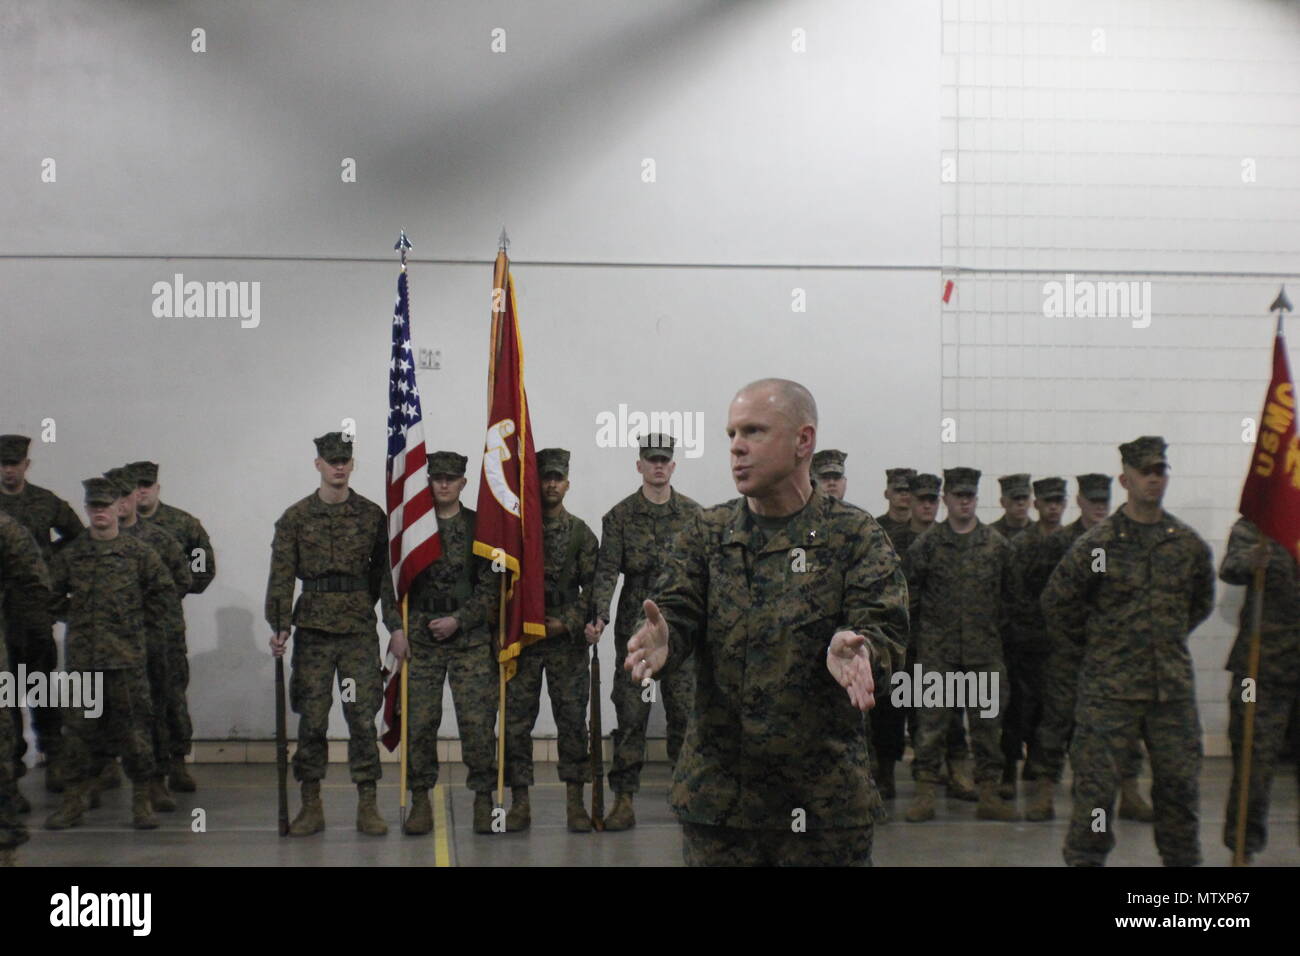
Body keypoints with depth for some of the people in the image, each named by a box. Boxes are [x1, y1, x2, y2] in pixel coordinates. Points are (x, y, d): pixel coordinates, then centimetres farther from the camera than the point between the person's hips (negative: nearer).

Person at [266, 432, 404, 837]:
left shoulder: (372, 515, 6)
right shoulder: (295, 517, 3)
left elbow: (385, 572, 6)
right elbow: (281, 576, -1)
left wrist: (395, 626, 1)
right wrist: (279, 626, -11)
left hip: (359, 629, 0)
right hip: (313, 629, 0)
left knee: (363, 717, 0)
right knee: (312, 719, 4)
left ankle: (367, 806, 7)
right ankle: (311, 806, 14)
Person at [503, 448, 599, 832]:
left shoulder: (581, 533, 6)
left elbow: (592, 587, 3)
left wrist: (567, 623, -8)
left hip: (567, 638, 0)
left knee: (573, 720, 1)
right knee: (516, 721, -1)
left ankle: (575, 802, 7)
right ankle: (520, 803, 6)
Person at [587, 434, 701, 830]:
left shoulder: (693, 514, 6)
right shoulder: (619, 516, 2)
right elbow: (607, 570, -5)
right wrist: (600, 615, -19)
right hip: (635, 627, -1)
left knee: (686, 712, 5)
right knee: (630, 714, -1)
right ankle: (624, 800, 3)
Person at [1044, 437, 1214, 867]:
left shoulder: (1189, 543, 5)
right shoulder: (1096, 544, -6)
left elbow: (1202, 602, 22)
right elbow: (1056, 603, 1)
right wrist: (1096, 639, 5)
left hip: (1173, 684, 4)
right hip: (1109, 685, -3)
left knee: (1179, 780, 10)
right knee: (1095, 782, -2)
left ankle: (1183, 858, 26)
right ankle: (1085, 858, 10)